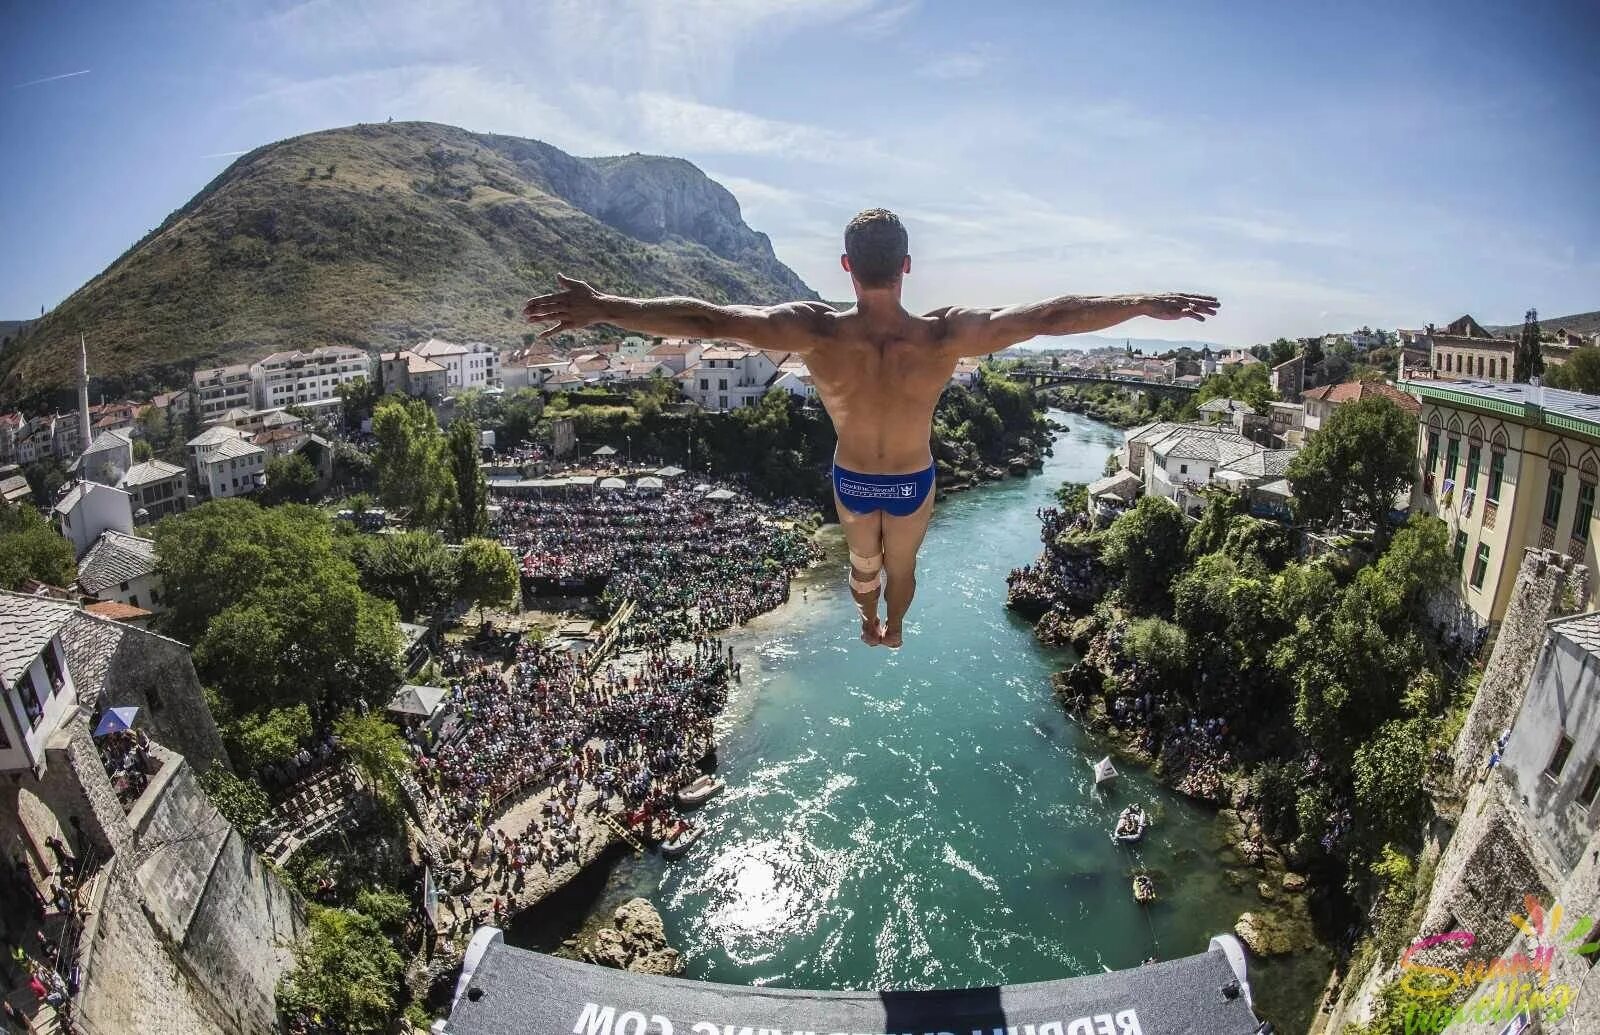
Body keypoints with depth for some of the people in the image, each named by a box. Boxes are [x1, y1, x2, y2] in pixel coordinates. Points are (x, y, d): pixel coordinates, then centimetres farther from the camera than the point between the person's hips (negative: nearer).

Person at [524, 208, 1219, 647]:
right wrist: (1147, 304, -13)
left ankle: (868, 627, 60)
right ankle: (893, 632, 58)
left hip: (851, 479, 1)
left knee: (863, 560, 32)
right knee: (902, 565, 30)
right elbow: (1051, 315, -24)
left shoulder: (817, 332, -31)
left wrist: (599, 308, -26)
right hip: (913, 482, 0)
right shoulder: (946, 335, -30)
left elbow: (705, 318, -32)